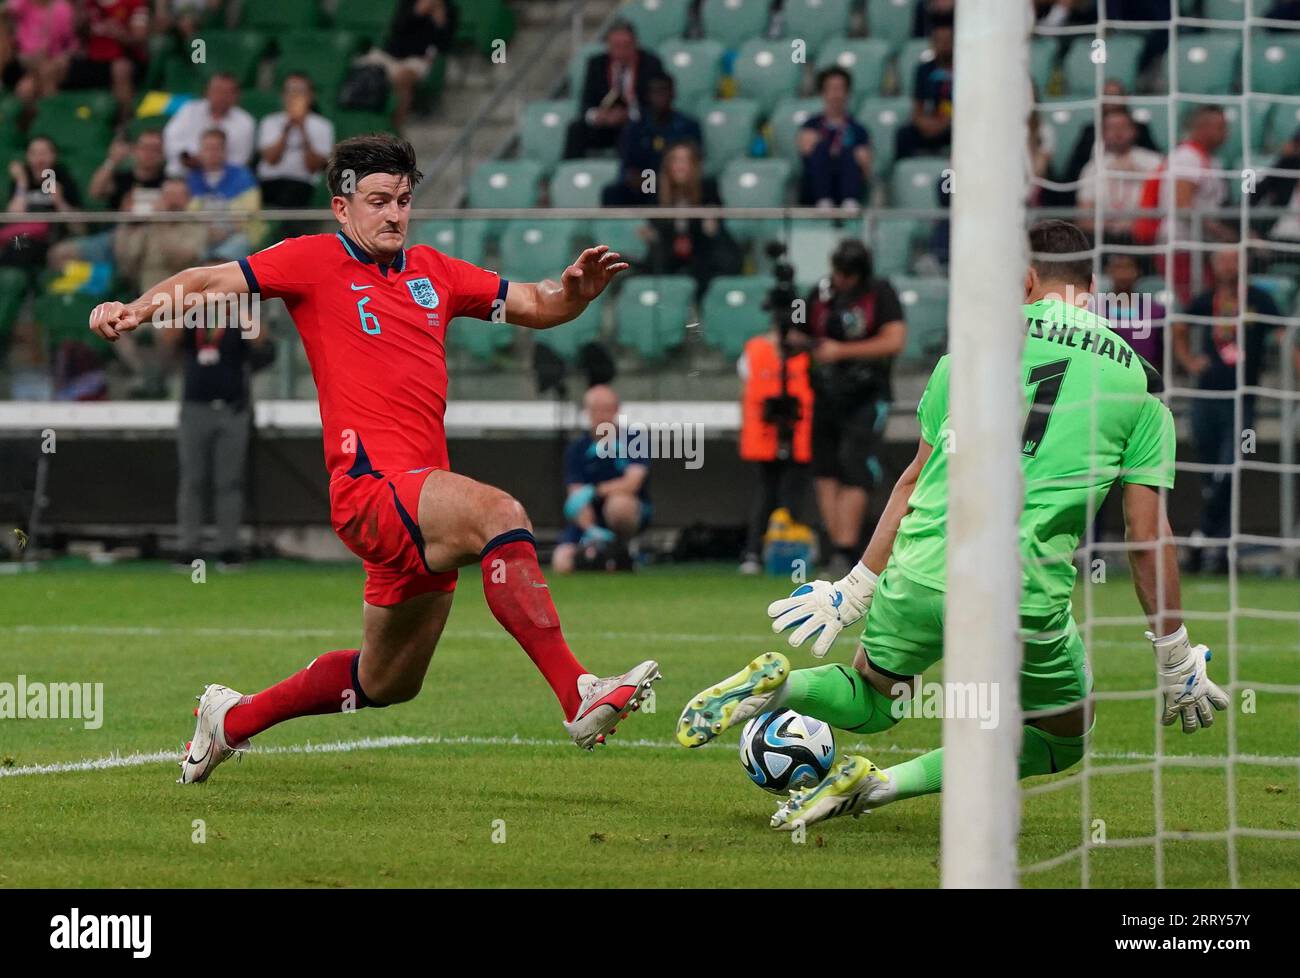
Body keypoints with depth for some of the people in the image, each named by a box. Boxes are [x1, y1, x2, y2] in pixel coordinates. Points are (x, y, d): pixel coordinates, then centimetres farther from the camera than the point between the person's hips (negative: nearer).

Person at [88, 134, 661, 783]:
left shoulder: (433, 272, 18)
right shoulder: (315, 261, 3)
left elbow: (534, 305, 22)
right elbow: (209, 282, 2)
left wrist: (575, 290, 1)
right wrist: (137, 309, -14)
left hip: (419, 498, 8)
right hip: (371, 485, -8)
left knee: (389, 682, 18)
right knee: (499, 513, -34)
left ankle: (231, 719, 37)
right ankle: (578, 697, -39)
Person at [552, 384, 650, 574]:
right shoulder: (577, 448, -1)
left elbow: (632, 483, -18)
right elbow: (576, 495, -10)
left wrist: (594, 492, -25)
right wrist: (592, 531, -27)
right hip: (591, 517, 2)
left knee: (618, 503, -39)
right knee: (562, 563, -21)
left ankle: (622, 550, -10)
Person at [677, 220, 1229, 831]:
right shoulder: (1138, 381, 9)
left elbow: (915, 481, 15)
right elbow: (1147, 539, 6)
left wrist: (855, 591, 22)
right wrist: (1175, 663, 15)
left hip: (923, 573, 3)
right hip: (1029, 594, -2)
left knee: (871, 702, 30)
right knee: (1065, 739, 22)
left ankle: (776, 685, -3)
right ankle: (881, 784, 3)